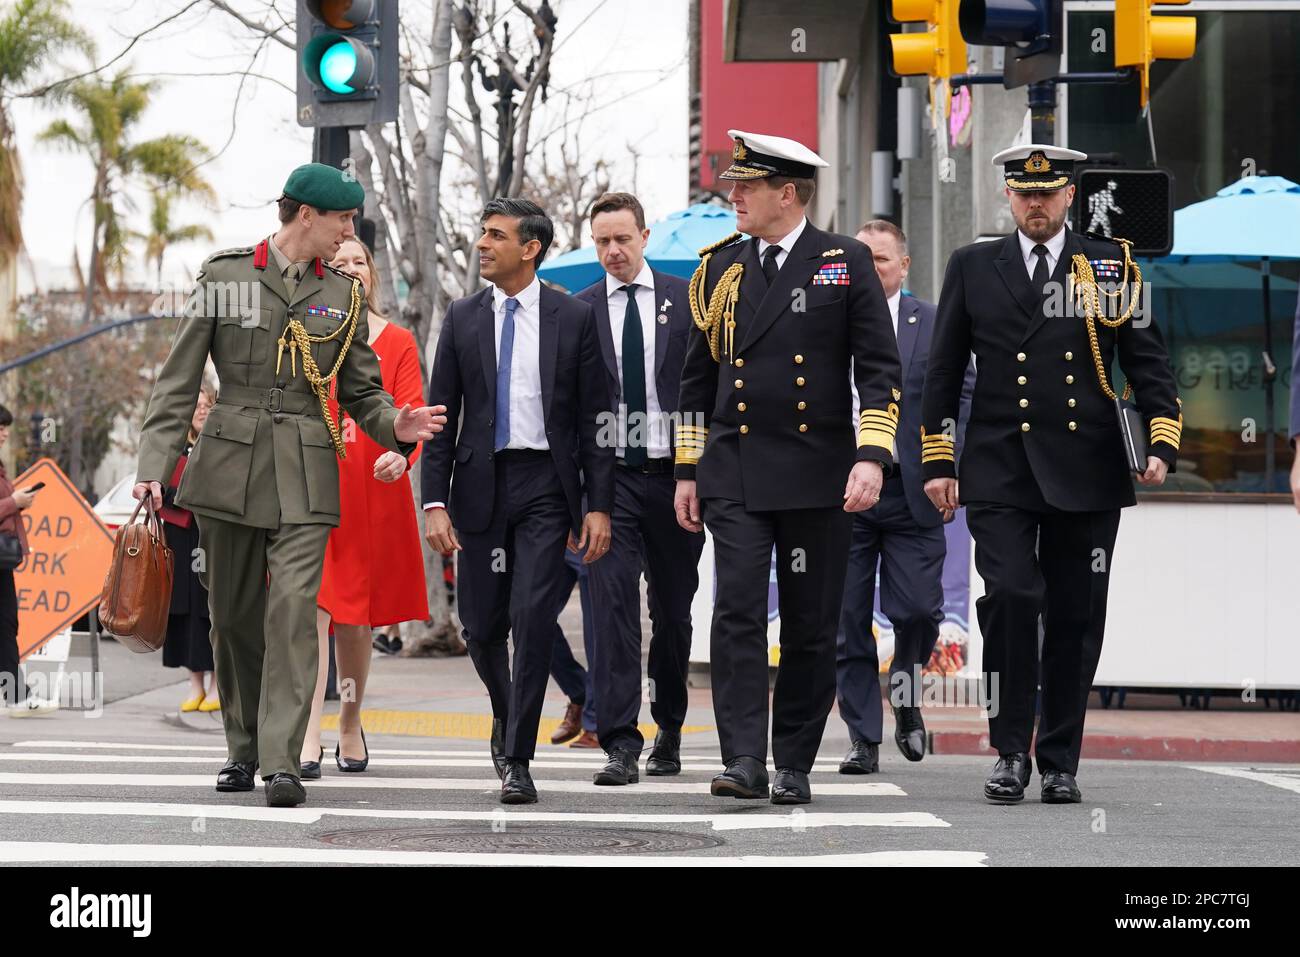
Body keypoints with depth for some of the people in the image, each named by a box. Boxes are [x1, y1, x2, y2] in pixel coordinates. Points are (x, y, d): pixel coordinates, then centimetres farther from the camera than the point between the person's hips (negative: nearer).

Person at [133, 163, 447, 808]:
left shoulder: (343, 295, 10)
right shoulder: (224, 277, 3)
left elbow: (360, 390, 15)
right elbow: (178, 381, 2)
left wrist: (393, 424, -7)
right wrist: (155, 464, -7)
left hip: (305, 473, 0)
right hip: (229, 465, 0)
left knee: (293, 609, -13)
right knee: (233, 614, 7)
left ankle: (282, 762, -17)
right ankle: (243, 750, 23)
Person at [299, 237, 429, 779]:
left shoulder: (398, 343, 9)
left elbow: (410, 408, 0)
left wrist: (402, 453, -21)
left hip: (373, 491, 2)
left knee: (357, 614, 9)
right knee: (313, 606, -13)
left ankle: (350, 723, 26)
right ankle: (308, 738, -20)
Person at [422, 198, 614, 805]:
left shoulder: (574, 319, 1)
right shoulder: (463, 319, 7)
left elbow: (595, 418, 2)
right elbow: (441, 415, 6)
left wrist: (598, 505, -5)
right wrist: (435, 503, -3)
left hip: (546, 484, -2)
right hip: (482, 484, 2)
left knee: (533, 618, -11)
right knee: (482, 624, 6)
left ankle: (517, 759, -5)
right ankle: (506, 713, 36)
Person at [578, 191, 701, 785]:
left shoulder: (686, 300, 4)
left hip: (674, 473, 1)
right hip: (610, 475, -1)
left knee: (673, 609, 11)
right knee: (613, 604, -11)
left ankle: (669, 731, 28)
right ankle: (621, 745, -14)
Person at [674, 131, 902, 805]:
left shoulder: (846, 263, 1)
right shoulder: (719, 268, 10)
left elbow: (879, 369, -2)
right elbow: (698, 377, 17)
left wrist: (871, 457, -13)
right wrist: (687, 471, 13)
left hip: (817, 472, -2)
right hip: (734, 472, 2)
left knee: (811, 625, 3)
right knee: (737, 612, -12)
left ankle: (794, 767, 12)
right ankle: (744, 760, -14)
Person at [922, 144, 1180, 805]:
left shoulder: (1113, 266, 8)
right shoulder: (973, 268, 9)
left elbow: (1146, 360, 6)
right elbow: (943, 371, 11)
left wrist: (1162, 440, -7)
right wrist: (936, 461, 6)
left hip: (1086, 475, 1)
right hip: (999, 471, -1)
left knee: (1075, 619, 3)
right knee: (1010, 597, -15)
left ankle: (1059, 763, 13)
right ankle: (1010, 751, -5)